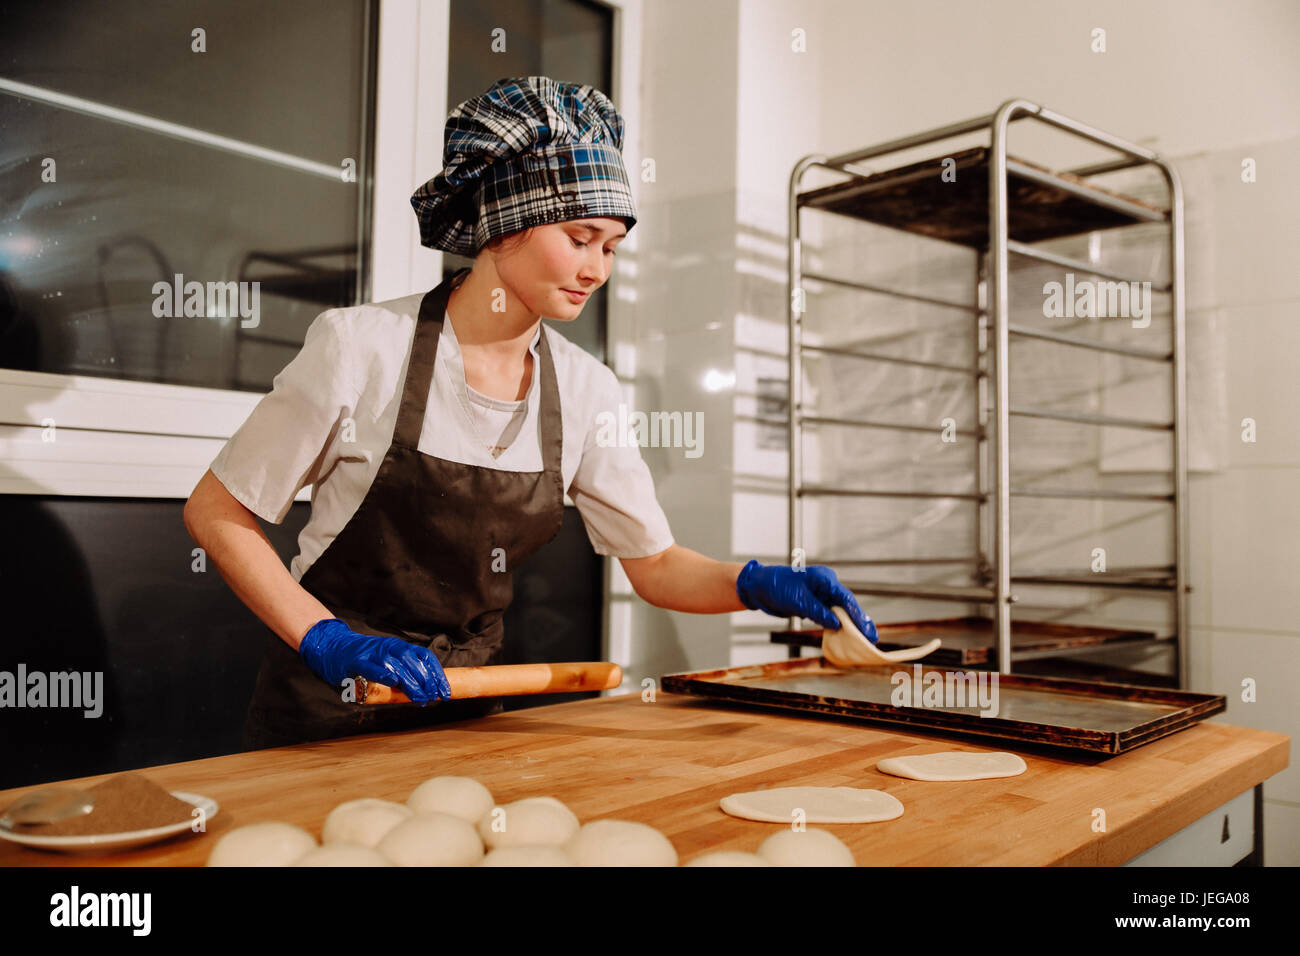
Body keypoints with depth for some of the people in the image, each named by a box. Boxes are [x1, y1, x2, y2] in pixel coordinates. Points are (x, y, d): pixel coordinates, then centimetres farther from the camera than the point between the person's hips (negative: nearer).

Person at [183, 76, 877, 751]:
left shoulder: (584, 389, -5)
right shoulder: (362, 345, -17)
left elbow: (654, 563, 1)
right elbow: (216, 511, -9)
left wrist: (755, 584, -18)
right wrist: (326, 639, -19)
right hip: (325, 708, -3)